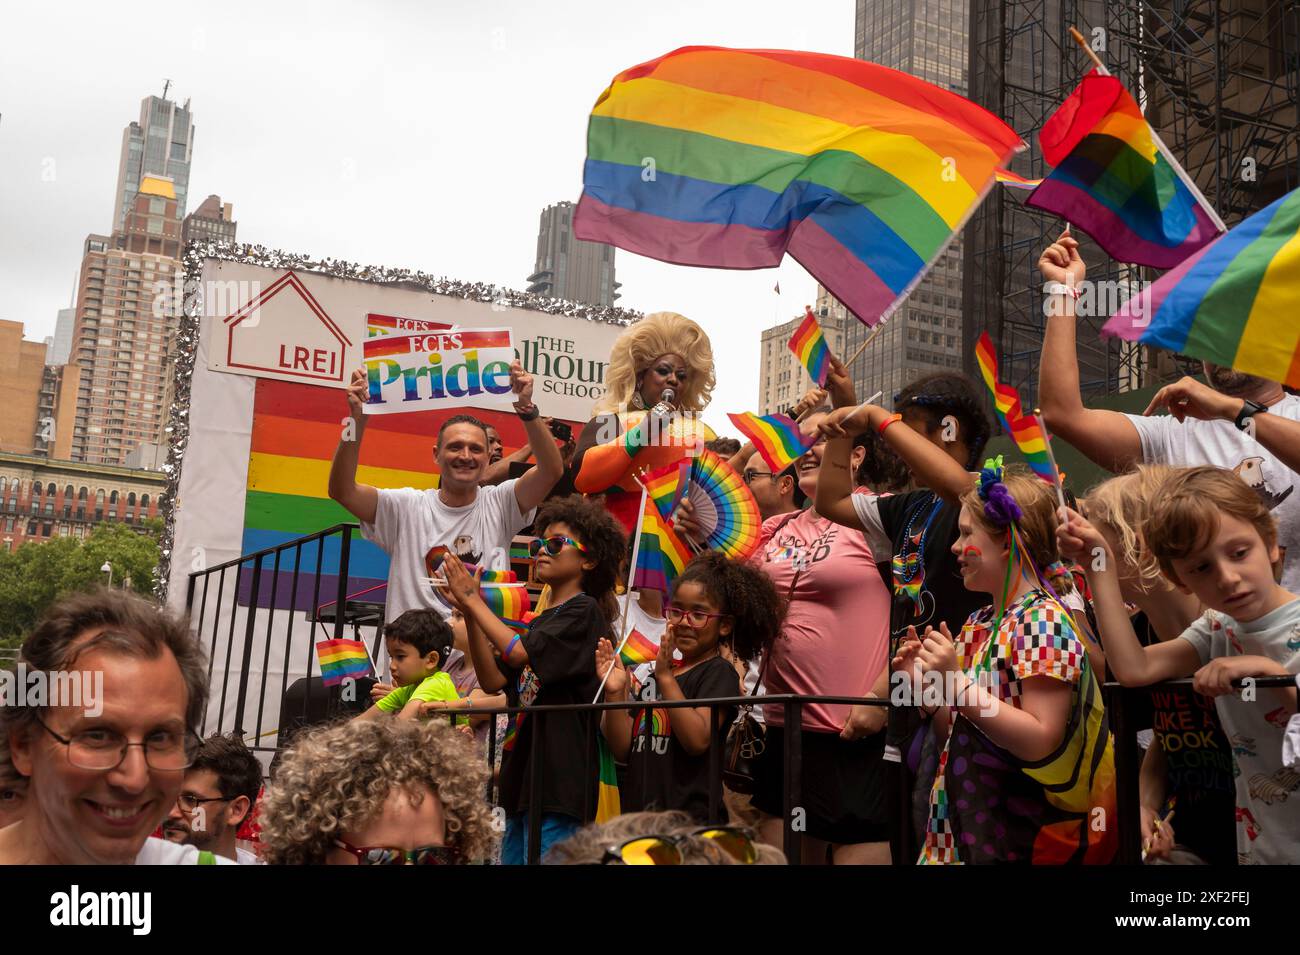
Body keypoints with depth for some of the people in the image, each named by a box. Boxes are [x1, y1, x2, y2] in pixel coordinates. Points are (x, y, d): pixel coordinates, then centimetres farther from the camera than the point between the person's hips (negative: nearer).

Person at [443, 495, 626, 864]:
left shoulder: (584, 612, -8)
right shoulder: (541, 620, 18)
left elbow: (517, 652, -19)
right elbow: (493, 681, 11)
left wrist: (473, 599, -10)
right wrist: (468, 612, 2)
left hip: (559, 775, -9)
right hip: (523, 773, 9)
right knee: (512, 857, 13)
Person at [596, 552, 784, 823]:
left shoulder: (719, 672, -3)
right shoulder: (655, 674, 15)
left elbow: (698, 740, -19)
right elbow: (623, 749, 10)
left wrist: (666, 677, -18)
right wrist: (615, 693, -3)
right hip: (638, 808, 6)